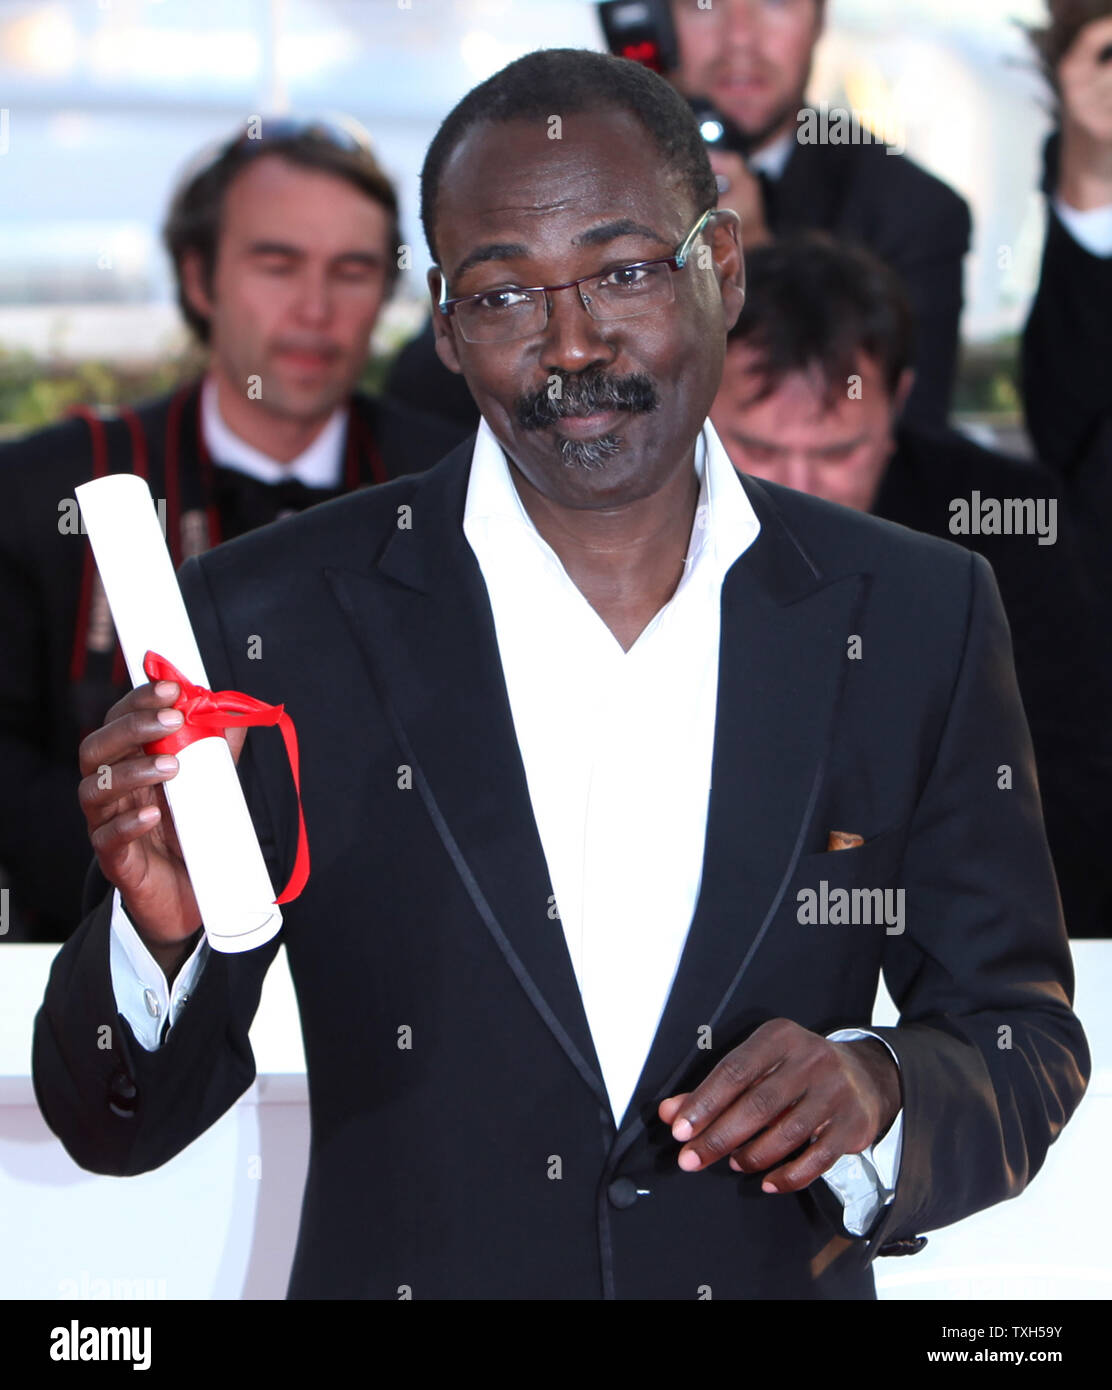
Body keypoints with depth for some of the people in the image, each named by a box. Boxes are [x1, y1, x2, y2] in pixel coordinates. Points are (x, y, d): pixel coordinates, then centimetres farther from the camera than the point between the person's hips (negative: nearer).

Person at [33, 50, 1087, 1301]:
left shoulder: (917, 619, -7)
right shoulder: (273, 622, -13)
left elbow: (1026, 1041, -1)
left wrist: (880, 1093, -21)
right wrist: (163, 932, -30)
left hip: (782, 1284, 1)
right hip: (405, 1271, -1)